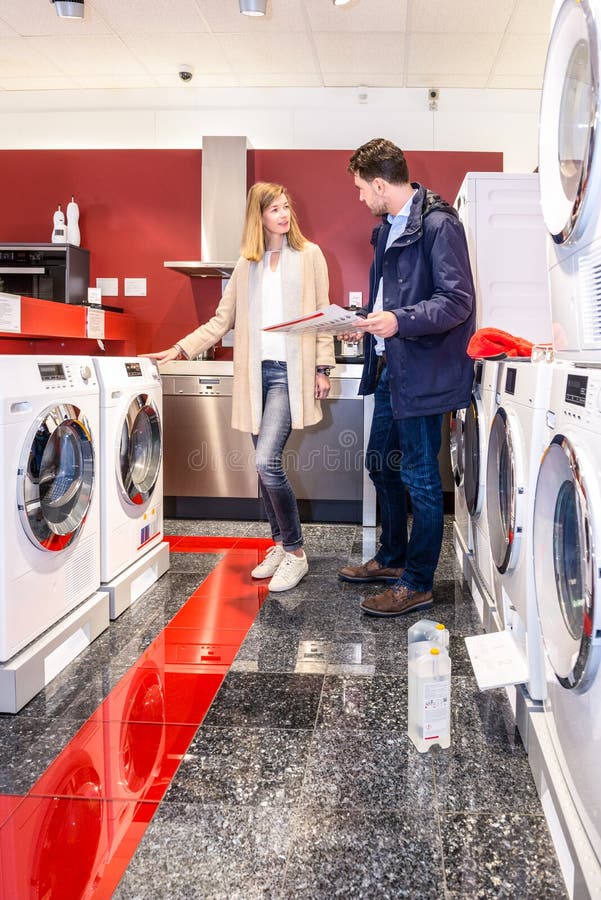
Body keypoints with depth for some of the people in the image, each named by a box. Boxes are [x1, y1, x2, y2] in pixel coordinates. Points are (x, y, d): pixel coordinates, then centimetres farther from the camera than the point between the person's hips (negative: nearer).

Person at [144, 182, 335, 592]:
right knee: (265, 464, 7)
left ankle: (296, 554, -3)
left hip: (291, 370, -4)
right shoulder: (247, 264, 14)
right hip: (257, 370, 5)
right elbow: (222, 320, 13)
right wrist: (179, 350, 4)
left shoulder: (309, 255, 5)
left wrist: (323, 368, -5)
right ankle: (281, 545, 23)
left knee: (267, 460, -17)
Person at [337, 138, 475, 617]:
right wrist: (366, 324, 11)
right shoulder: (388, 228, 15)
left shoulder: (438, 225, -14)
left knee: (420, 477, -1)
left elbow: (458, 301, -21)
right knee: (382, 464, 18)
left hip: (423, 371, -10)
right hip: (389, 366, 10)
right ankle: (392, 558, 35)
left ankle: (418, 583, 13)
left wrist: (400, 321, -32)